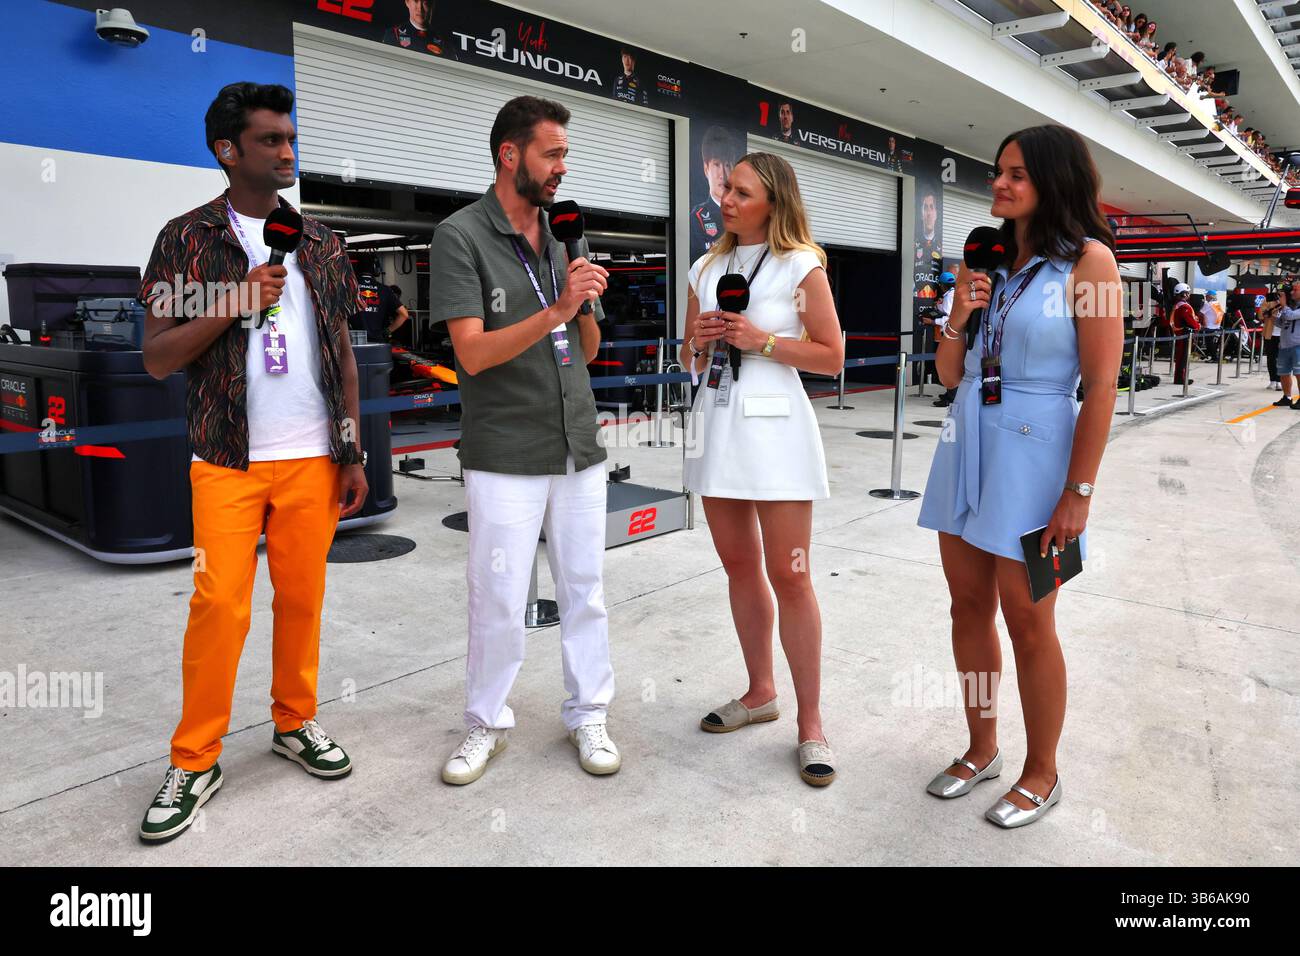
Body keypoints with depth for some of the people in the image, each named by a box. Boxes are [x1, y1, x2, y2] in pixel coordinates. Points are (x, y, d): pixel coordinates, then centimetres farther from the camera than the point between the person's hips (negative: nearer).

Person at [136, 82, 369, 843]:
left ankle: (296, 723, 26)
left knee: (303, 598, 8)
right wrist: (238, 302, -16)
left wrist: (355, 454, 6)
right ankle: (195, 762, 12)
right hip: (228, 460, -2)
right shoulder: (188, 239, 1)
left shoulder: (321, 243, 10)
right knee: (219, 606, -3)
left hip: (313, 458, 3)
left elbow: (342, 353, 10)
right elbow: (158, 358, -3)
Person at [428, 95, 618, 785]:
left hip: (578, 449, 5)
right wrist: (556, 308, -24)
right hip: (506, 459, -5)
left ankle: (588, 715, 26)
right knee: (499, 603, 2)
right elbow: (473, 353, -16)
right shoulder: (461, 237, -6)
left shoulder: (563, 237, 10)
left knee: (584, 591, 11)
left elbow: (588, 350, 13)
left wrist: (587, 305, -7)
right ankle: (486, 722, 23)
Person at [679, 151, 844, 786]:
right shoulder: (706, 269, 13)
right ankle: (760, 692, 28)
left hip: (773, 424, -5)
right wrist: (699, 342, -5)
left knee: (789, 577, -5)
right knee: (740, 567, 13)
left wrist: (763, 340, -13)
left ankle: (810, 721, 7)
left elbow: (832, 357, -3)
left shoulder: (801, 267, -1)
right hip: (715, 423, 6)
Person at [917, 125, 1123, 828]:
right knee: (968, 606, 12)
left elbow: (1101, 386, -11)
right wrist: (959, 315, -6)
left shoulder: (1088, 259, -6)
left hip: (1033, 453, -6)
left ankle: (1041, 773, 23)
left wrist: (1077, 493, -15)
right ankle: (982, 750, 30)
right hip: (967, 448, 6)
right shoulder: (989, 261, 12)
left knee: (1027, 623, 3)